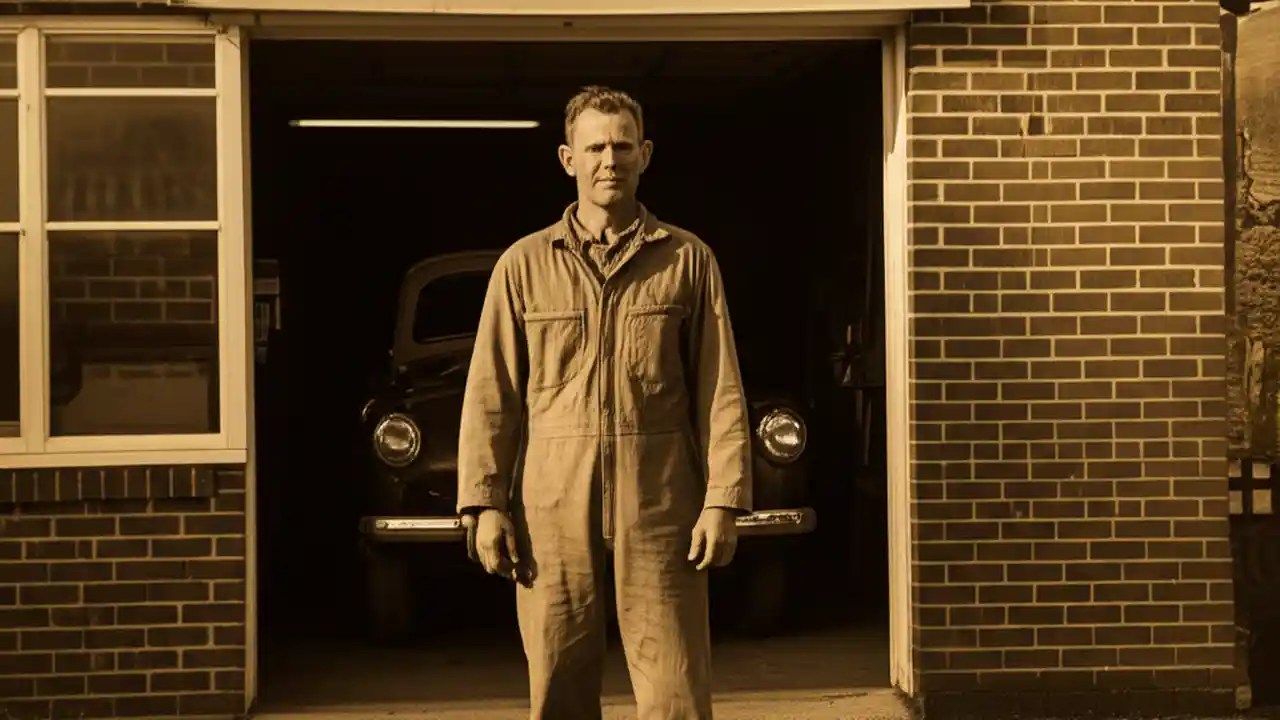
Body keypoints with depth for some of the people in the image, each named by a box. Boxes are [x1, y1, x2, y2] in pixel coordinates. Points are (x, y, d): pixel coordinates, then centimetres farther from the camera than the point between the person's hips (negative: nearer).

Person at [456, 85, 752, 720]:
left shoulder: (688, 260, 6)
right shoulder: (524, 264, 7)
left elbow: (721, 391, 3)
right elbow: (490, 397, 5)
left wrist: (723, 501, -5)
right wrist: (485, 504, -2)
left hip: (659, 506, -1)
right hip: (554, 508, 1)